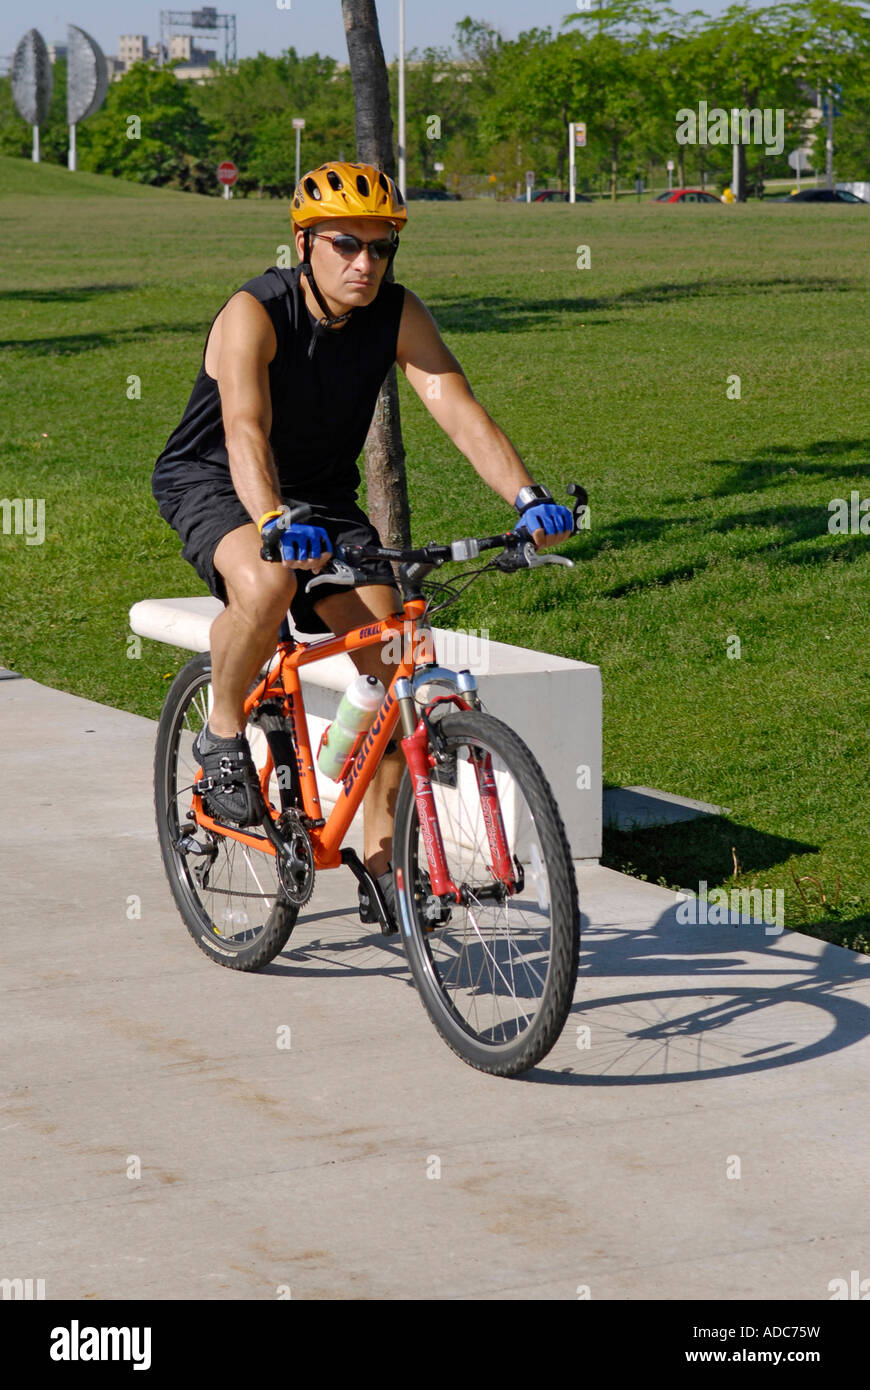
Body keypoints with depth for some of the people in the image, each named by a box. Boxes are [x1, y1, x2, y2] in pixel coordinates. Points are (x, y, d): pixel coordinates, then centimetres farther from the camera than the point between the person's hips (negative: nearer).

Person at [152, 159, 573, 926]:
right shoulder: (253, 314, -26)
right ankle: (223, 734, -9)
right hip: (212, 483, -5)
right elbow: (245, 430, -40)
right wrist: (275, 523, -59)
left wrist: (527, 496, -40)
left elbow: (456, 404, -24)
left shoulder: (399, 315, -13)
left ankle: (382, 859, -3)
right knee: (268, 584, -38)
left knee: (389, 644, -13)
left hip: (323, 494, 5)